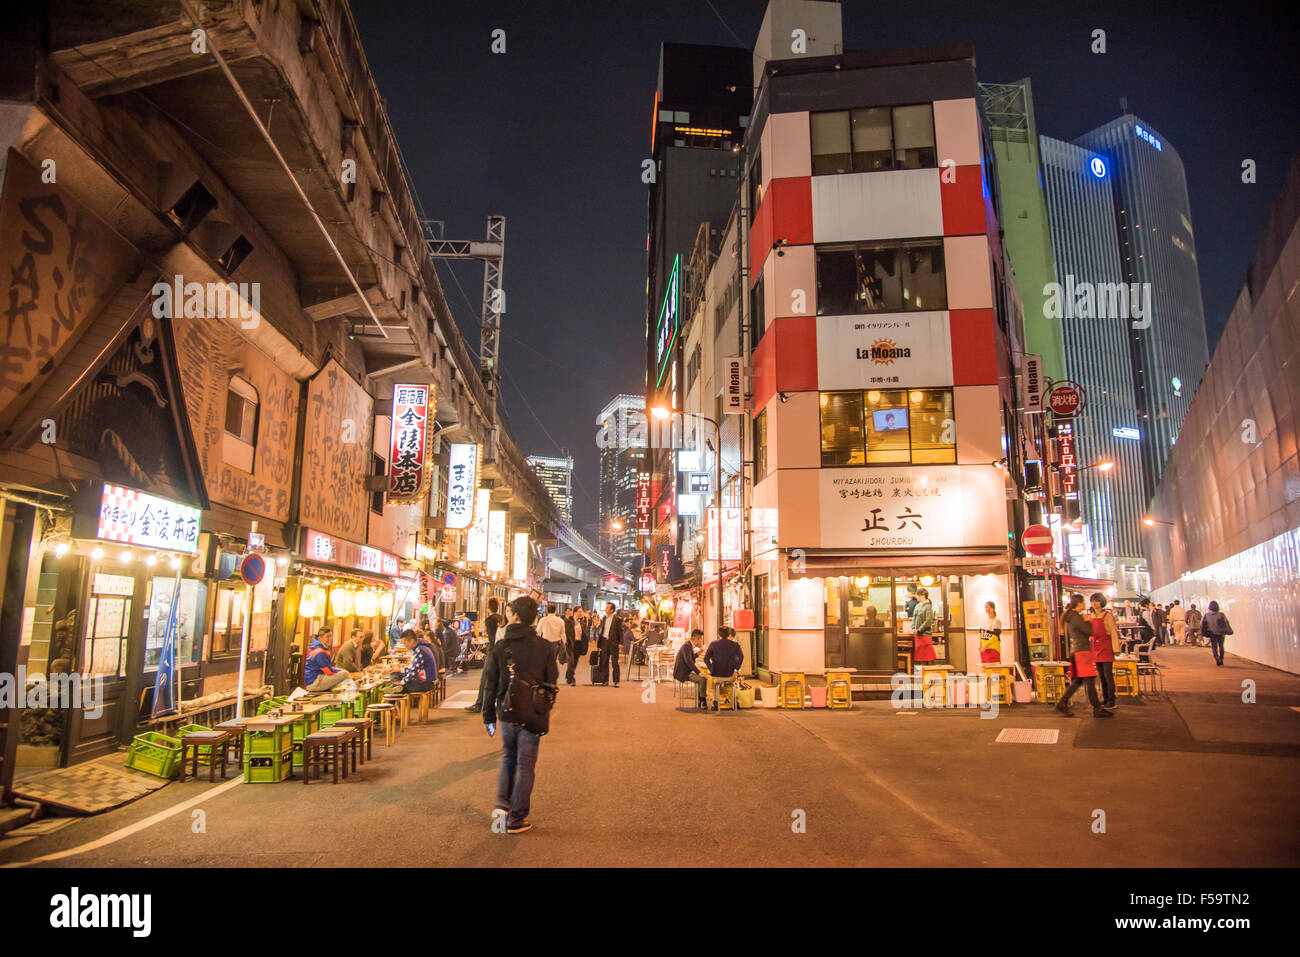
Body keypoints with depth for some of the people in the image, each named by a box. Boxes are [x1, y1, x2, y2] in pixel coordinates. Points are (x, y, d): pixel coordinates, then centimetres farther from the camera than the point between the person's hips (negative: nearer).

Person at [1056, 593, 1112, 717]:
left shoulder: (1069, 617, 16)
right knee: (1090, 680, -5)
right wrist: (1087, 621, -2)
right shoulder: (1076, 616, -14)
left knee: (1078, 680, 11)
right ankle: (1097, 709, -2)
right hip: (1082, 651, -10)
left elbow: (1068, 636, 22)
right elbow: (1090, 631, -15)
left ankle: (1062, 703, 8)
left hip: (1075, 650, 10)